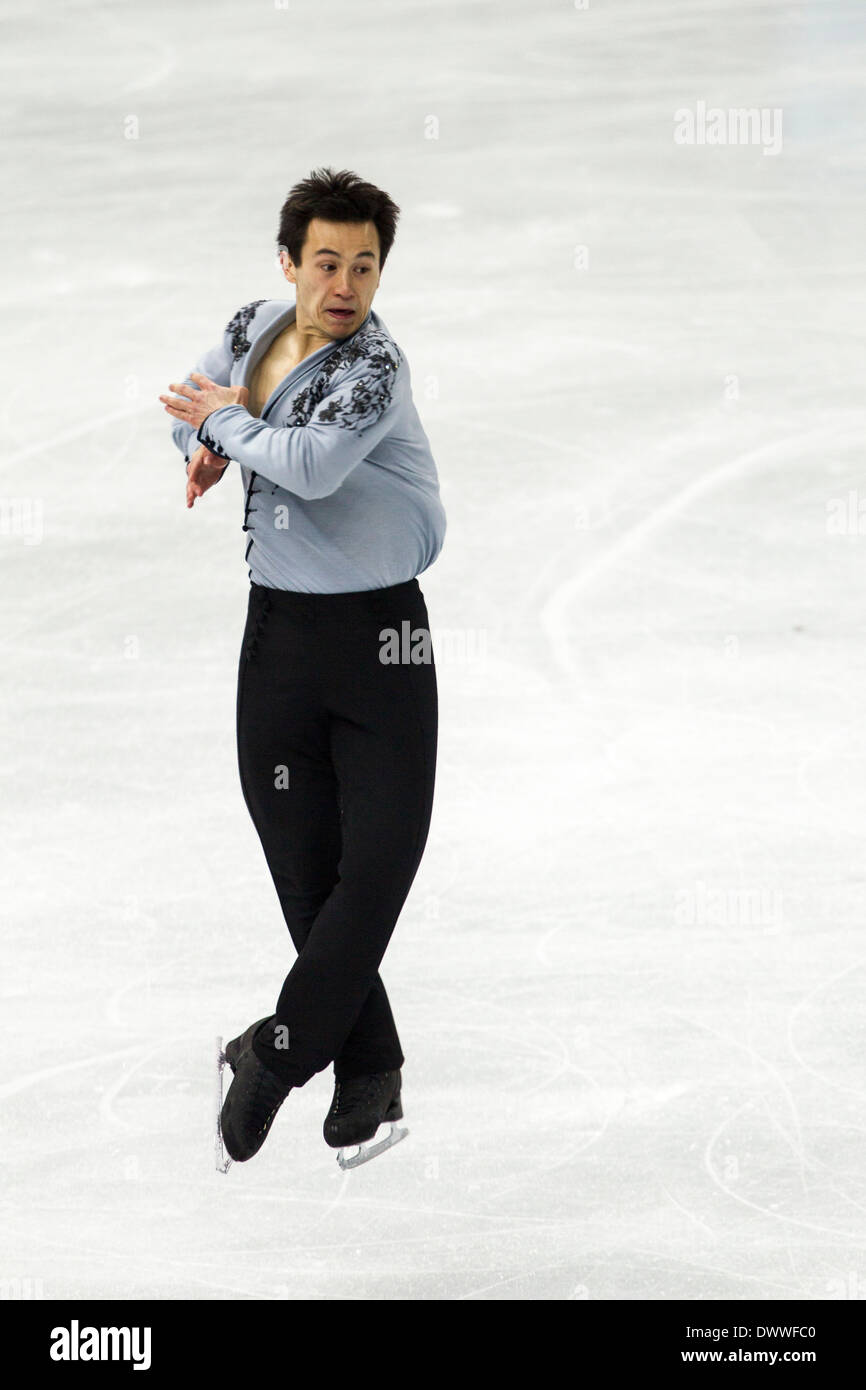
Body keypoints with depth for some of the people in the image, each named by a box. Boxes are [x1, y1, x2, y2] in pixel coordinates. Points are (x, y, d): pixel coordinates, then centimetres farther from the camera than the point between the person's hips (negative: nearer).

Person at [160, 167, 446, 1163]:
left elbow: (311, 464, -34)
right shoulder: (253, 329, 3)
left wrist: (227, 422, -15)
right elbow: (188, 404, 23)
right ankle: (367, 1065, 15)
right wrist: (205, 446, -1)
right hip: (279, 625, 5)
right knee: (301, 857, 5)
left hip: (379, 632, -5)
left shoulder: (374, 370, -17)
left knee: (381, 853, -11)